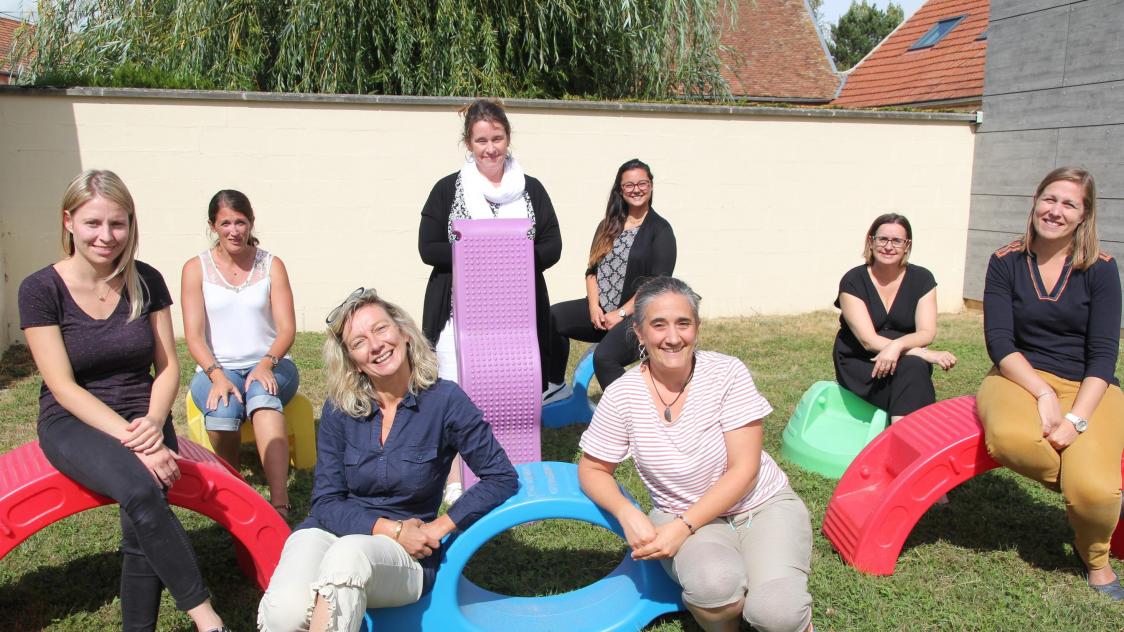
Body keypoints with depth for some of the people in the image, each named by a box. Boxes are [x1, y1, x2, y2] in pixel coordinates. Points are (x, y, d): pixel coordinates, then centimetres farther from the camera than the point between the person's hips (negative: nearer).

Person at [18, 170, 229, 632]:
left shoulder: (146, 282, 1)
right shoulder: (41, 290, -8)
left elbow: (167, 367, 4)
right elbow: (63, 386, -11)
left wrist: (153, 424, -16)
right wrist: (129, 438, -22)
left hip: (143, 421, 3)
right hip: (73, 423, -2)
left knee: (140, 531, -25)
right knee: (140, 490, -33)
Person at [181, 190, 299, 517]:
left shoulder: (271, 265, 6)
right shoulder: (196, 268, 4)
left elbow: (287, 328, -2)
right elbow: (194, 334, -4)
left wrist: (266, 364, -22)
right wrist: (217, 375, -22)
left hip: (269, 366, 0)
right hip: (216, 369, 0)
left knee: (262, 394, -37)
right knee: (222, 409, -35)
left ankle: (279, 503, -48)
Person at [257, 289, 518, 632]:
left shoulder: (444, 400, -7)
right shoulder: (339, 408, -1)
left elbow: (502, 478, -5)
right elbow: (326, 501, -2)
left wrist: (438, 529, -12)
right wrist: (391, 529, -16)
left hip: (406, 555, -1)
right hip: (331, 532, 1)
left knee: (348, 555, -36)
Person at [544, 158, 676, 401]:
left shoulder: (660, 230, -3)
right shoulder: (609, 226, 16)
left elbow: (658, 284, -11)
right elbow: (592, 269, 12)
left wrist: (621, 314, -14)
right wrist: (594, 307, -5)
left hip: (638, 314, -6)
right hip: (601, 309, 6)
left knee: (604, 357, -31)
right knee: (552, 317, -12)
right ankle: (556, 386, 8)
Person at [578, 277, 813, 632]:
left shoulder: (727, 373, -14)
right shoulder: (622, 396, -11)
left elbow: (744, 469, -15)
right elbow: (592, 470, 0)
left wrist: (683, 526, -24)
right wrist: (628, 514, -20)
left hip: (763, 505, 0)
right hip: (682, 518, 1)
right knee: (715, 585, -33)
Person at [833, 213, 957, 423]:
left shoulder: (922, 279, 0)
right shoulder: (853, 281, -9)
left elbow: (927, 333, -9)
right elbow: (868, 340, -17)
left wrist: (897, 346, -32)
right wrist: (926, 354, -26)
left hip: (908, 363, 3)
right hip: (860, 366, -2)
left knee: (914, 367, -33)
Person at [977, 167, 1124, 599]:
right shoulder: (1006, 262, -1)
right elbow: (999, 341, -7)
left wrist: (1077, 418, -20)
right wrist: (1043, 393, -21)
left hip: (1087, 386, 0)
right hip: (1021, 377, 0)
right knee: (1009, 438, -37)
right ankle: (1078, 485, -3)